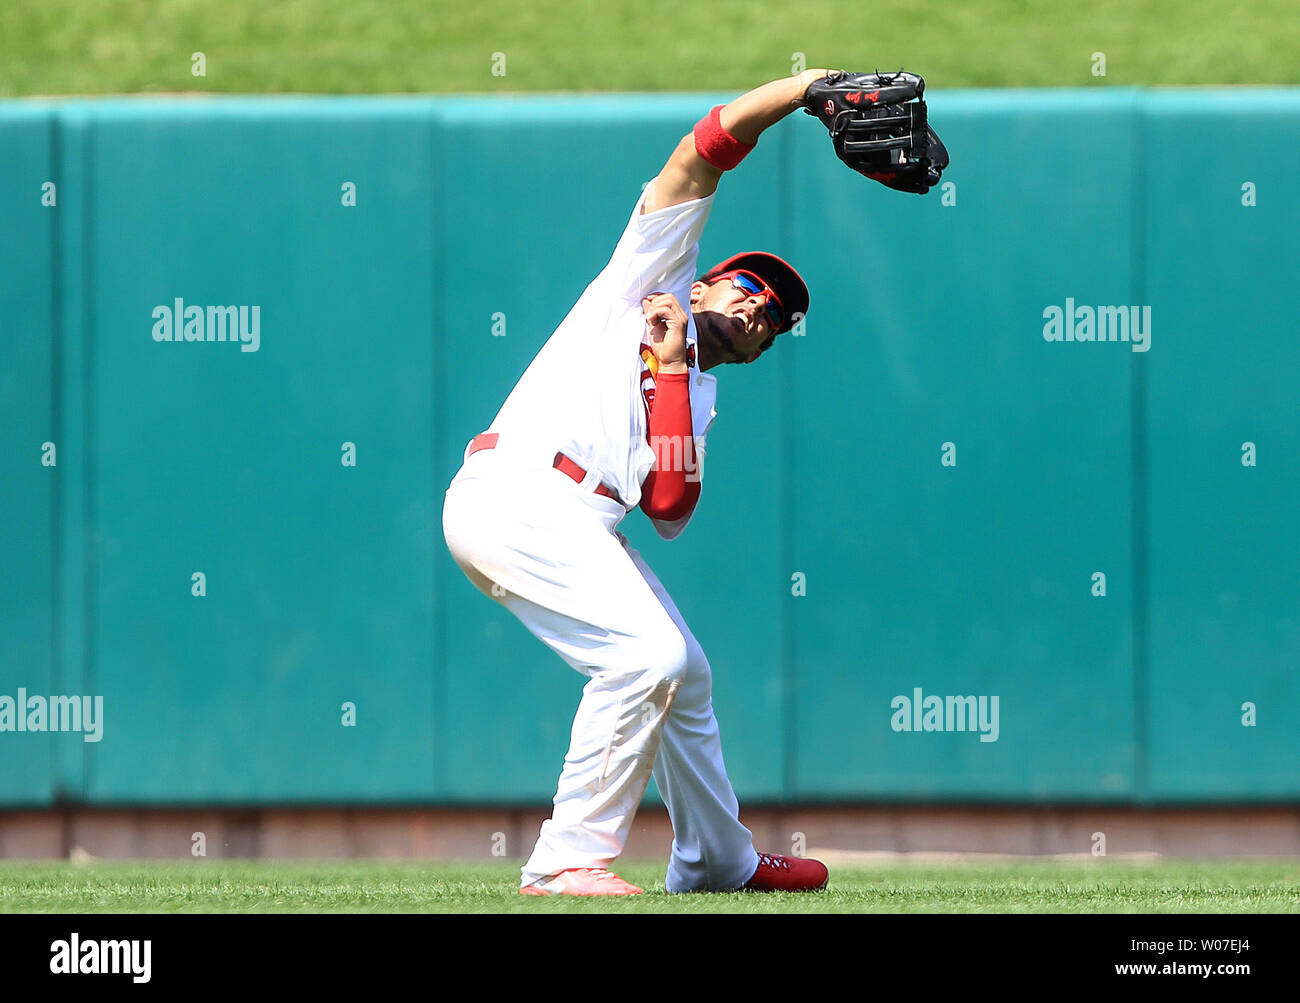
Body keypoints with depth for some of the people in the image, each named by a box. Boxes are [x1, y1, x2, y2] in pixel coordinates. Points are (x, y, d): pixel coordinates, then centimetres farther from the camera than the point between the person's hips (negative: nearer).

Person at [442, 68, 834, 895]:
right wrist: (805, 86, 4)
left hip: (578, 528, 9)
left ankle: (720, 860, 35)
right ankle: (570, 858, -17)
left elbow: (670, 508, 4)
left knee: (684, 674, 16)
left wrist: (670, 370, 3)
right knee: (648, 652, -20)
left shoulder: (694, 398, 26)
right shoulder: (653, 268, 15)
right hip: (516, 494, -9)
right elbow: (702, 155, 6)